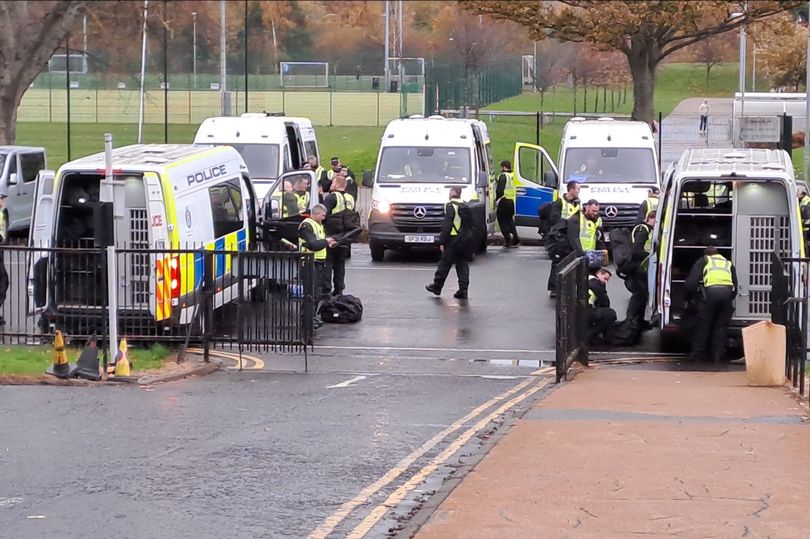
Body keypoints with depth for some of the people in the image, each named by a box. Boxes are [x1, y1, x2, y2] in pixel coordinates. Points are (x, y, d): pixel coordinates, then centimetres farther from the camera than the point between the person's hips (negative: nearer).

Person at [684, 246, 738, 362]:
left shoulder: (703, 261, 24)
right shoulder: (728, 263, 33)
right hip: (727, 291, 2)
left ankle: (697, 354, 10)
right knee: (721, 325, 12)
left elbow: (691, 282, 15)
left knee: (704, 324, 8)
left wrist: (688, 297, 27)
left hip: (711, 291, -2)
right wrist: (730, 299, 41)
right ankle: (716, 355, 10)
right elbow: (735, 285, 31)